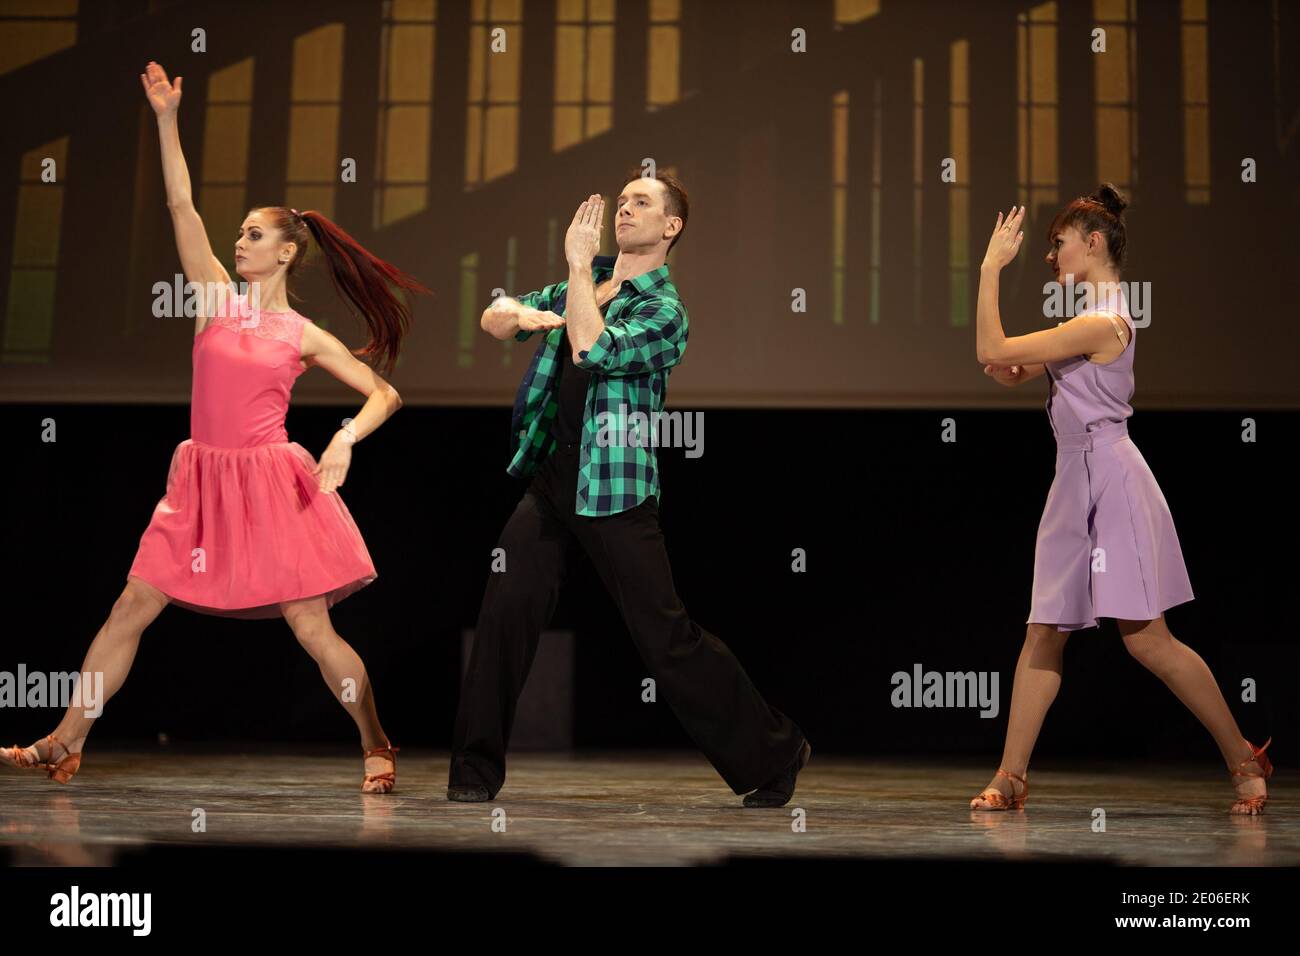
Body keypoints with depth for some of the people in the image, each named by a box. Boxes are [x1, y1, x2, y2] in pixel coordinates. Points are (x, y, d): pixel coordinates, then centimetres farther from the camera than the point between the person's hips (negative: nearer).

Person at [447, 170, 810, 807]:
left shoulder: (664, 311, -7)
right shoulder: (584, 282, 16)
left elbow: (593, 350, -23)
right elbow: (492, 319, 19)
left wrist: (579, 263, -15)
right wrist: (519, 315, -5)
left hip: (613, 488, -6)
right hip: (549, 478, 6)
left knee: (666, 635, -4)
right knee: (505, 610, -2)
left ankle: (773, 753, 10)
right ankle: (476, 768, 9)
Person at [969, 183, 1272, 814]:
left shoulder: (1101, 323, -17)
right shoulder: (1093, 318, 16)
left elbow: (992, 352, -19)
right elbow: (1011, 373, 18)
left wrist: (991, 267, -13)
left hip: (1110, 479, -10)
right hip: (1077, 483, 10)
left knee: (1146, 638, -8)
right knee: (1043, 634, 7)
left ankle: (1244, 761, 6)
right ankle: (1009, 778, 10)